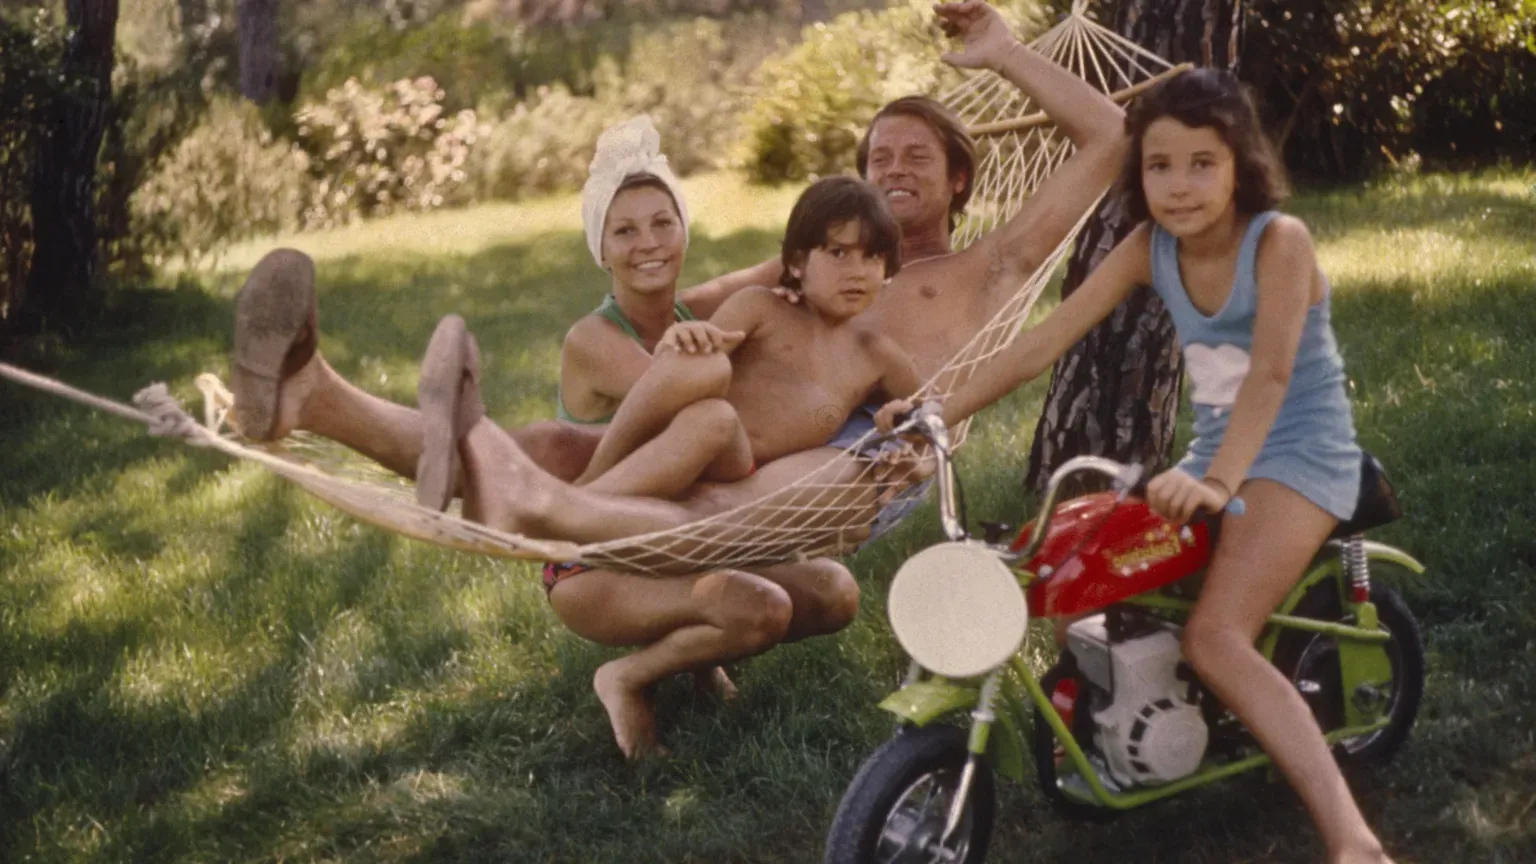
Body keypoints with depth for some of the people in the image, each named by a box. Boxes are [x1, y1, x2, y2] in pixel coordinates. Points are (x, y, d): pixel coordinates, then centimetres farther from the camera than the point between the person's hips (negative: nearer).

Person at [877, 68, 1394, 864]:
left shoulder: (1278, 240, -18)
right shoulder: (1149, 249, -2)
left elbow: (1271, 372, -31)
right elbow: (1048, 338, -4)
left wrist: (1217, 481, -46)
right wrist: (940, 413, -12)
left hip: (1300, 452, -7)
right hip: (1216, 452, 7)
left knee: (1214, 637, -27)